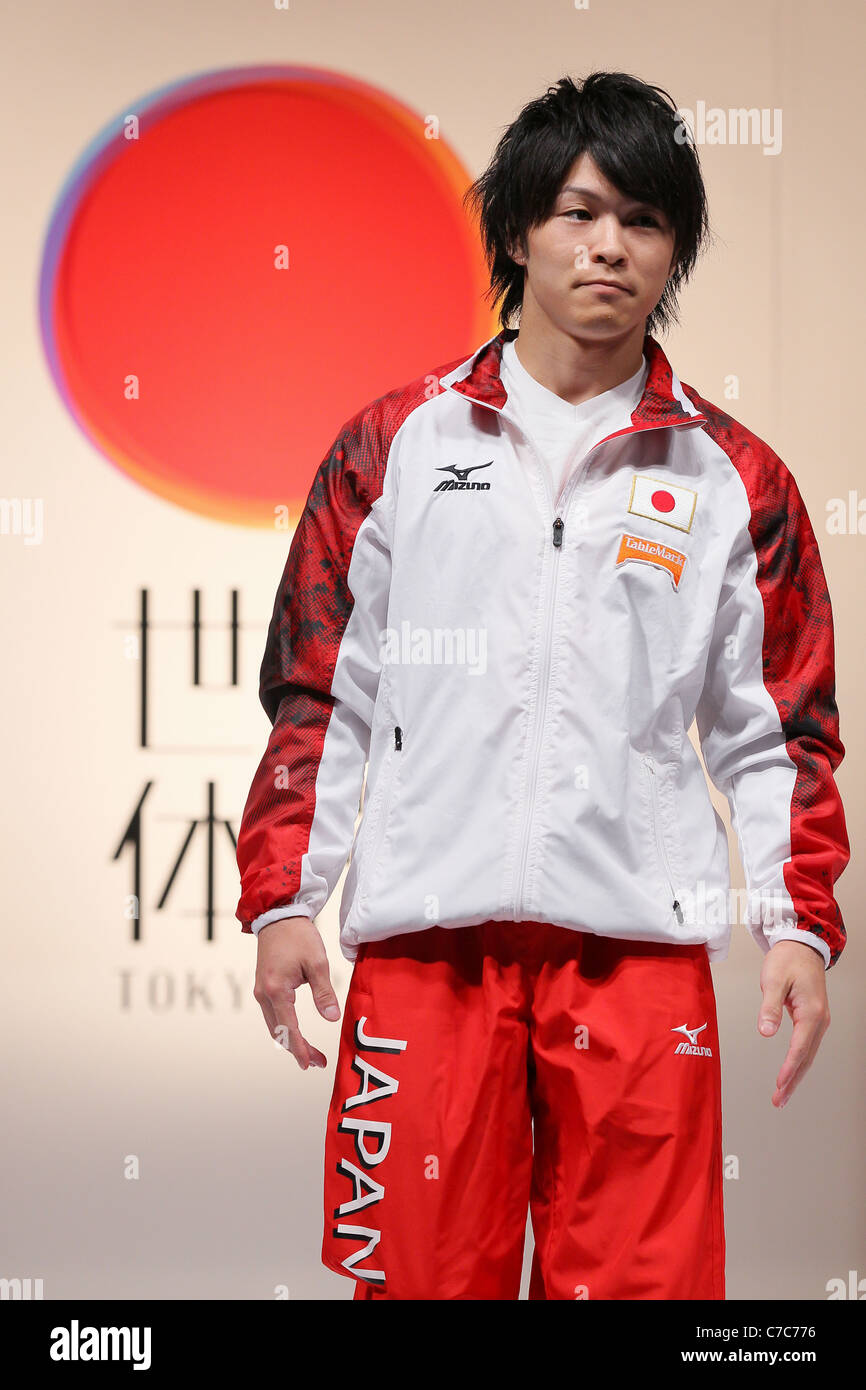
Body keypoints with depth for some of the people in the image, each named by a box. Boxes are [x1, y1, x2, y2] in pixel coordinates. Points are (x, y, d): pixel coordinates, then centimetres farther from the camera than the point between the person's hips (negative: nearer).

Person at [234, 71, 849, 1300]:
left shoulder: (736, 482, 10)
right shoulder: (398, 445, 9)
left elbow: (778, 731, 11)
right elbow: (318, 695, 10)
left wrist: (798, 922, 1)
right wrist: (283, 898, 4)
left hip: (638, 947, 0)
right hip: (424, 935, 0)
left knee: (638, 1280, -1)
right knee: (422, 1280, 0)